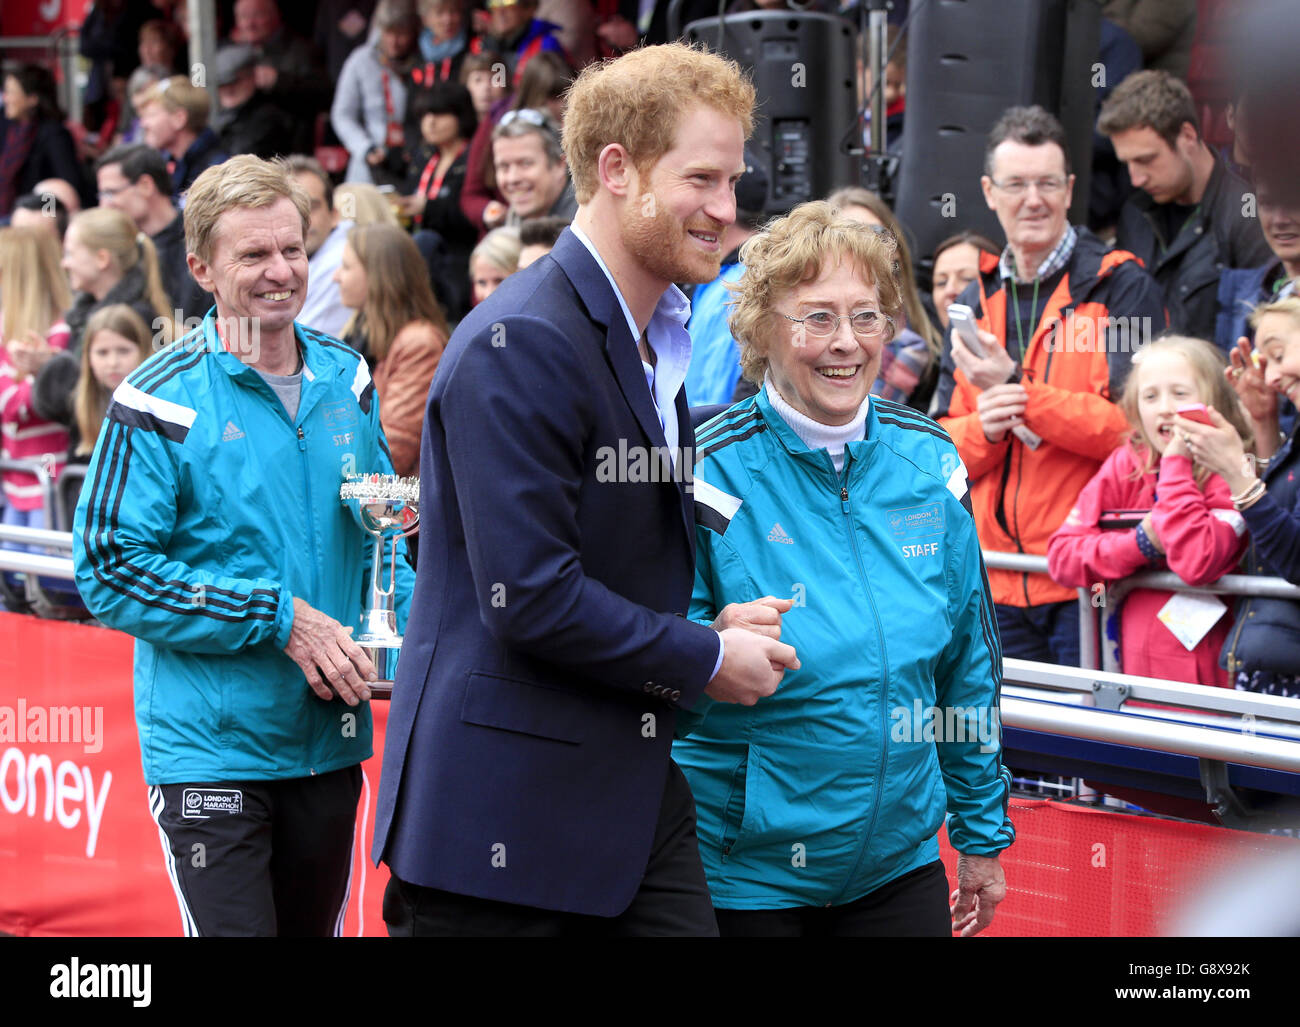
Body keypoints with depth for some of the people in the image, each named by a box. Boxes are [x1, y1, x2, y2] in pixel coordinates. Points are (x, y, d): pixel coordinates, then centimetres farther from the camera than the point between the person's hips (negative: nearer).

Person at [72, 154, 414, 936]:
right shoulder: (160, 403, -11)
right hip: (211, 748, -6)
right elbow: (110, 571, -13)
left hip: (331, 742, 6)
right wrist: (277, 617, -17)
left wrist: (401, 635, -1)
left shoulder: (347, 380, 6)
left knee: (317, 925, 16)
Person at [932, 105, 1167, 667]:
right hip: (1000, 579, 5)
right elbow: (942, 445, 14)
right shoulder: (975, 304, 15)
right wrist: (985, 428, -9)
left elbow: (1136, 423, -13)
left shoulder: (1121, 288, -3)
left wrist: (1017, 392, -18)